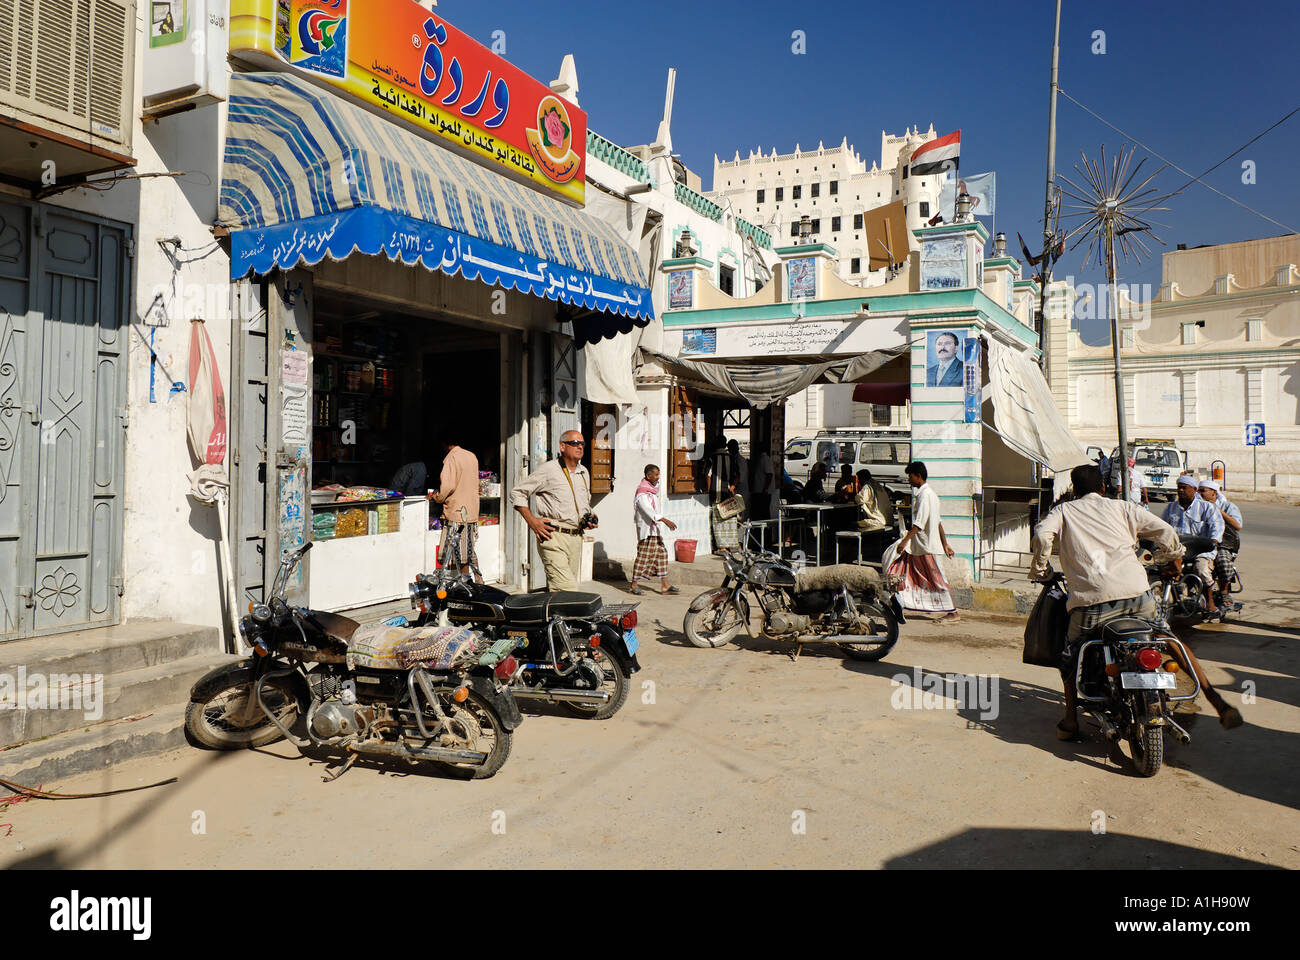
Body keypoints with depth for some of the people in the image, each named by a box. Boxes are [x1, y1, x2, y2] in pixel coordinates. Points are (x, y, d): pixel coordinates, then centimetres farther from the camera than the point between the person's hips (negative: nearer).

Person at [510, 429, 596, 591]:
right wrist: (532, 521, -8)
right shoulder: (548, 470, -3)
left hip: (576, 538, 7)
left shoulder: (584, 472, 19)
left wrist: (590, 518, 12)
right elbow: (517, 492, 0)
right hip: (553, 536, -7)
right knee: (566, 590, -18)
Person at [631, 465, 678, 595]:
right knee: (643, 556, -5)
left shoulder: (653, 490, 14)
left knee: (661, 554, 7)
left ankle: (665, 586, 10)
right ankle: (634, 585, 7)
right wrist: (665, 520, -42)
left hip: (654, 530, 10)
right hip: (646, 530, -10)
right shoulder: (642, 494, -17)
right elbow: (648, 511, -31)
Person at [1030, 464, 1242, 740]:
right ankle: (1215, 700, 21)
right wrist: (1175, 557, 32)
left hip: (1091, 598, -2)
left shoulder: (1062, 511, 16)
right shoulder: (1122, 507, 20)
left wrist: (1040, 570, 9)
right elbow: (1164, 531, 13)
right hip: (1136, 592, 2)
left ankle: (1070, 720, 10)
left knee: (1069, 654, 18)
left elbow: (1042, 536, -5)